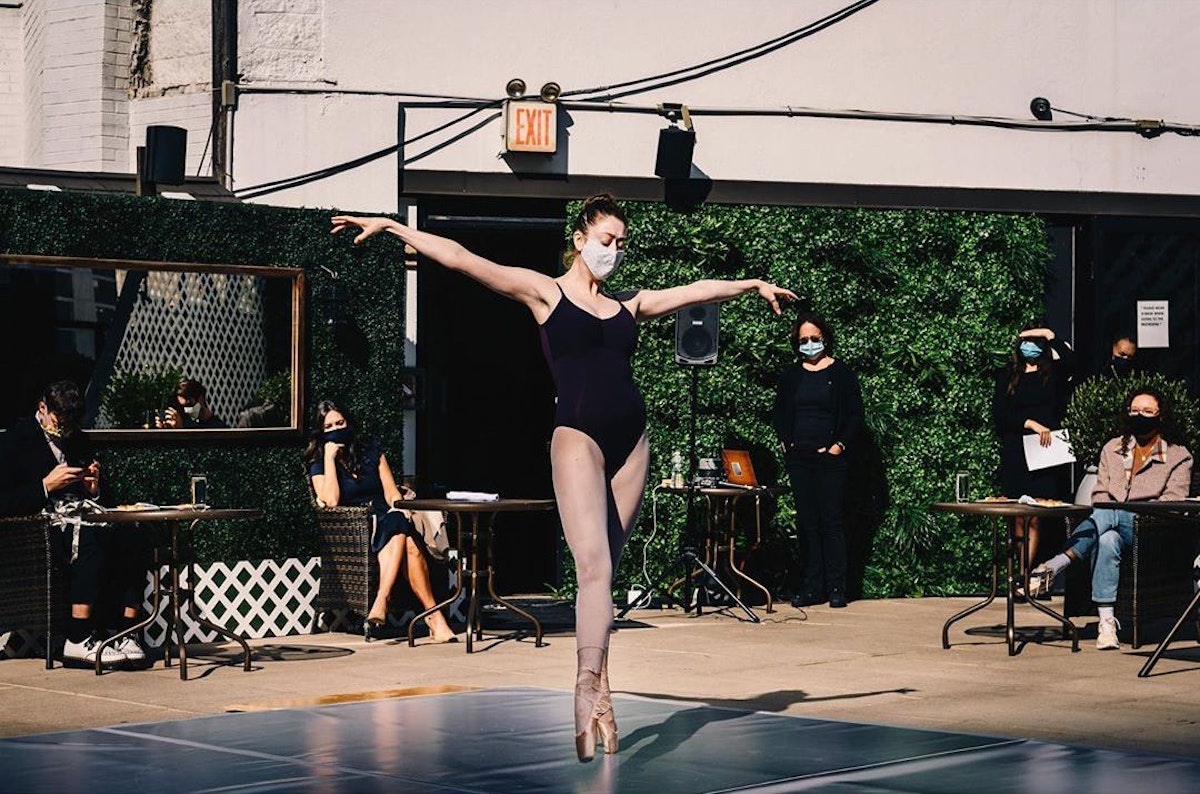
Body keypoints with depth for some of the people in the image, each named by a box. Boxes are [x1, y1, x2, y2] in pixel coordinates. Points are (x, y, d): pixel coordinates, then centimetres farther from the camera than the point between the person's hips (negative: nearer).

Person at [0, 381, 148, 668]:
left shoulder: (78, 441, 23)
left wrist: (94, 490, 6)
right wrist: (46, 485, -12)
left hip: (83, 517, 6)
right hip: (44, 523, -6)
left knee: (131, 542, -25)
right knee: (92, 544, -36)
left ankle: (125, 632, -25)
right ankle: (78, 641, -36)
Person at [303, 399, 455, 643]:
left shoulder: (371, 451, 16)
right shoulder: (318, 463, 6)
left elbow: (392, 493, 11)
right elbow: (331, 500, -14)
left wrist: (401, 509, -12)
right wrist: (329, 456, -10)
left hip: (385, 523, 3)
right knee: (408, 544, -36)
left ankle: (381, 602, -49)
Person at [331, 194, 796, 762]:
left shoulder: (629, 306, 18)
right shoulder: (545, 291, 5)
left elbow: (695, 291, 31)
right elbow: (459, 258, -1)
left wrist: (753, 284, 38)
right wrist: (391, 227, -7)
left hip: (630, 439, 5)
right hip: (578, 434, -5)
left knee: (605, 570, 4)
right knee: (594, 566, -18)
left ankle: (595, 691, 6)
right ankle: (589, 690, -24)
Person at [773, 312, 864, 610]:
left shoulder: (840, 373, 0)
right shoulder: (790, 375, 12)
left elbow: (855, 415, 0)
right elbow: (778, 413, 19)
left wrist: (841, 444, -9)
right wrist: (785, 440, 5)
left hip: (830, 459, -4)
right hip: (798, 459, 4)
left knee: (831, 523, -6)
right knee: (808, 524, 5)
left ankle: (836, 588, -3)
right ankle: (813, 588, 7)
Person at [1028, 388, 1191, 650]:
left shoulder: (1179, 457, 11)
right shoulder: (1112, 449, 23)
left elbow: (1172, 502, -1)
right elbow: (1100, 493, 15)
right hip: (1110, 523, 3)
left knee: (1108, 515, -37)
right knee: (1107, 541, -37)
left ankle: (1054, 566, -42)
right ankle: (1106, 622, -43)